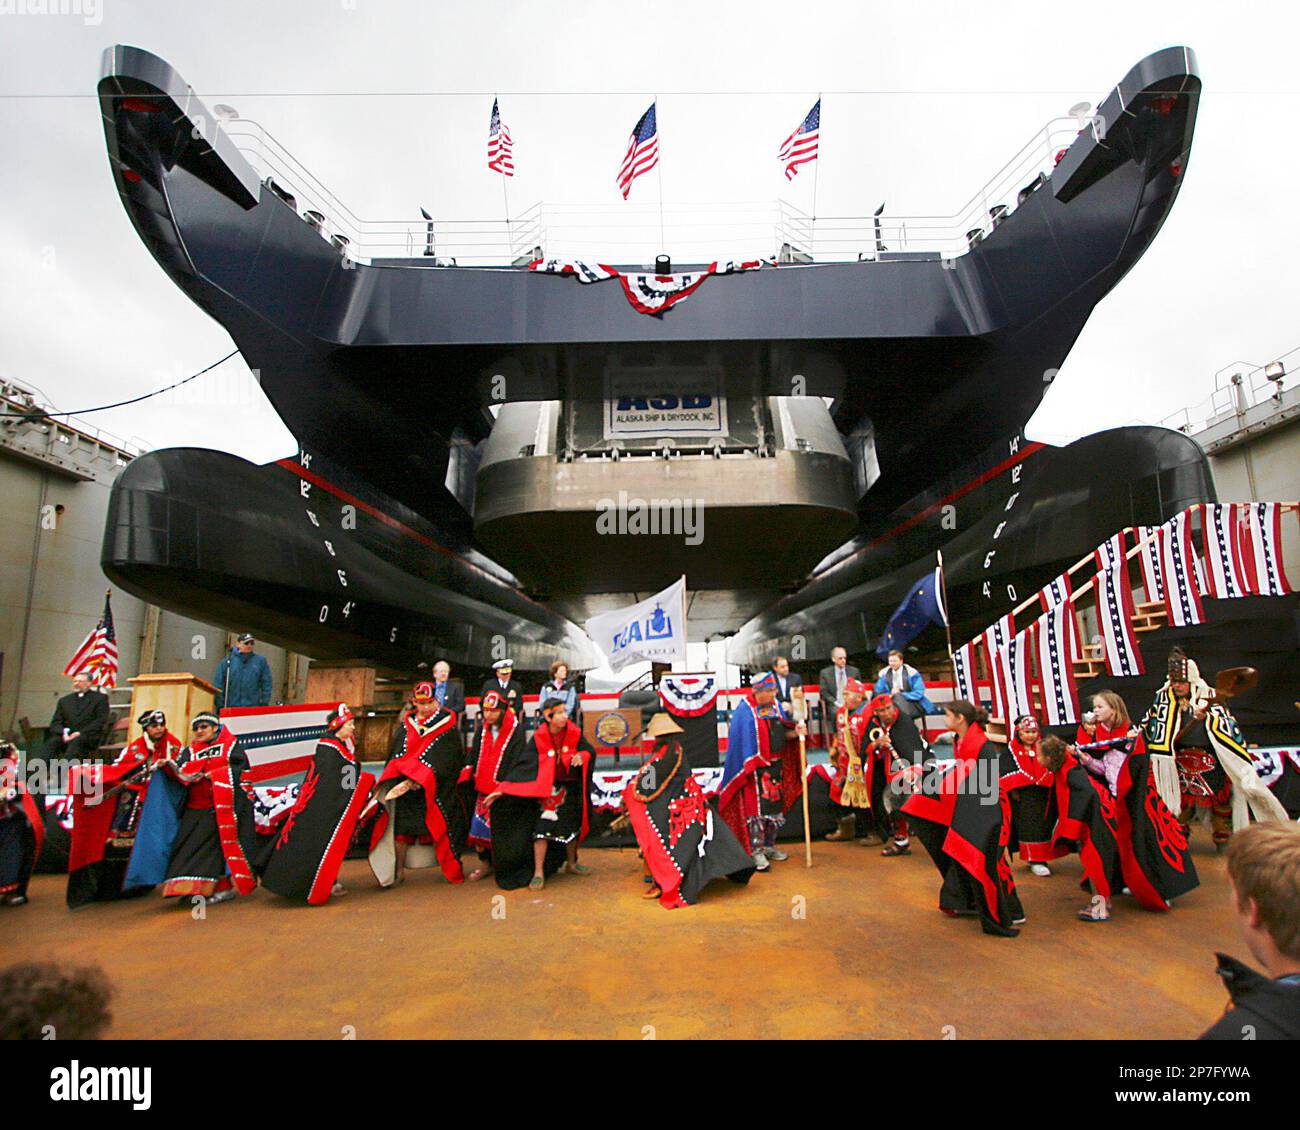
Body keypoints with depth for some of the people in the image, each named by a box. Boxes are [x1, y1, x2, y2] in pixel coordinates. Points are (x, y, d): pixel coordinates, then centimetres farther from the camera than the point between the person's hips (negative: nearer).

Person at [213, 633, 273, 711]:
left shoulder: (261, 661, 7)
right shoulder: (227, 661, 5)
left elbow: (266, 684, 7)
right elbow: (218, 684, 4)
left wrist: (264, 703, 0)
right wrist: (220, 706, 0)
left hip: (253, 707, 0)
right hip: (230, 706, 0)